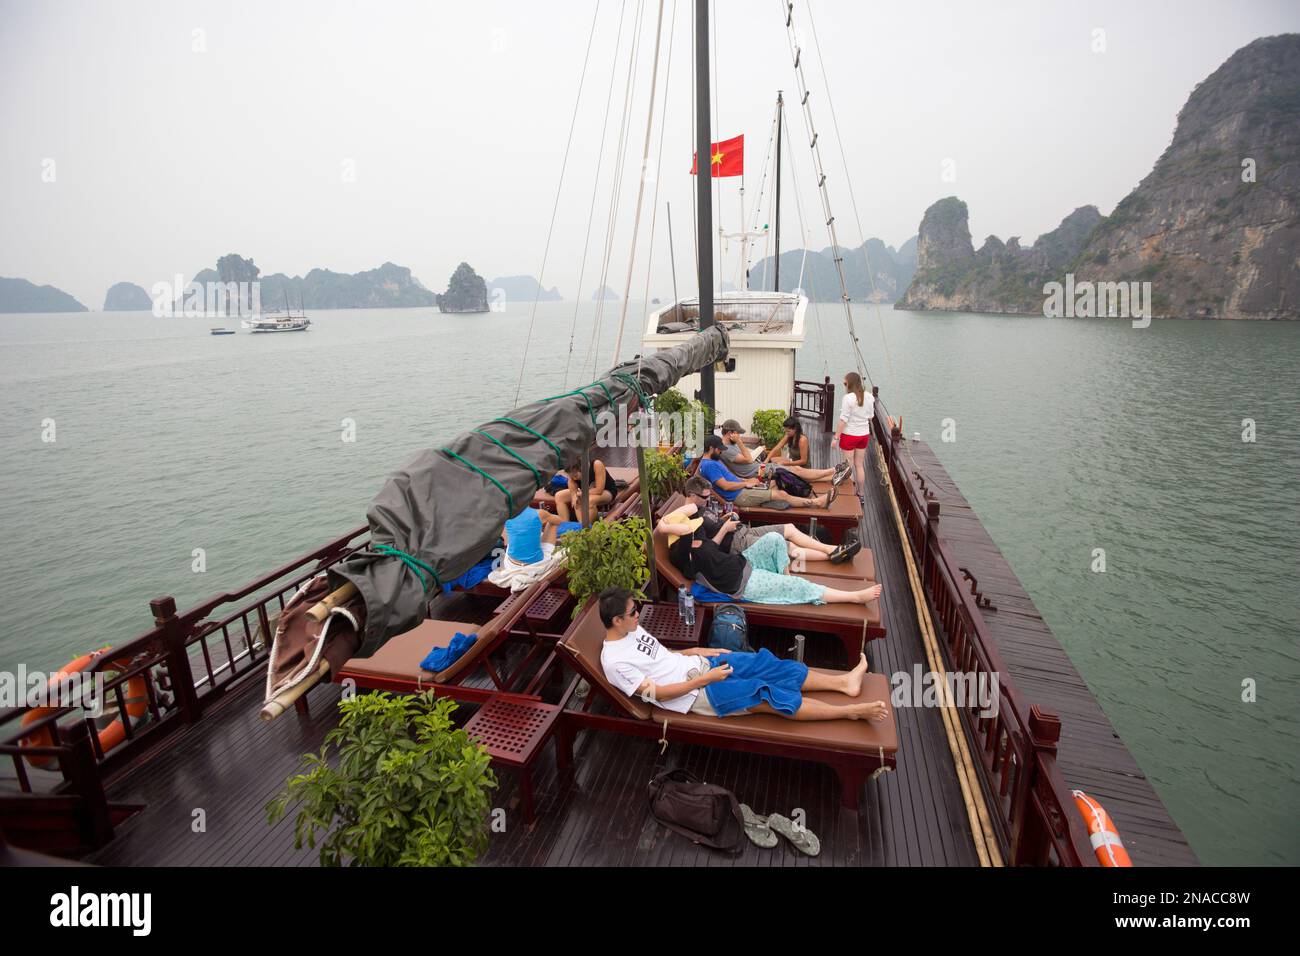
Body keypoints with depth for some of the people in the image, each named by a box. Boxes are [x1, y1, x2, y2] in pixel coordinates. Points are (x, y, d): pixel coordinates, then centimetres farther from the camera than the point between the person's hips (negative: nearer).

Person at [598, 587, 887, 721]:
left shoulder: (632, 629, 6)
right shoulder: (615, 661, -19)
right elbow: (656, 693, -19)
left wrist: (695, 651, 7)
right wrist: (705, 680, -18)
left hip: (699, 664, 8)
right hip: (694, 692, -8)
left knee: (768, 664, 0)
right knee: (767, 696, -15)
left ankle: (843, 682, 8)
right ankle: (851, 711, -10)